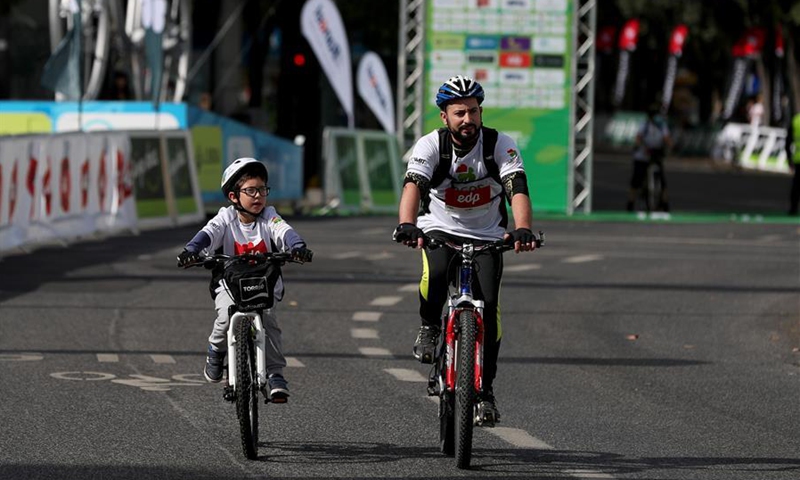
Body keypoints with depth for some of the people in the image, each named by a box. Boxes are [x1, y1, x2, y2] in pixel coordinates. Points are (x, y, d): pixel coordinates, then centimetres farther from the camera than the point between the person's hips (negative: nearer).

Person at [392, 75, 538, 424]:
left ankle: (485, 388, -3)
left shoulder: (500, 145, -14)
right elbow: (413, 185, -31)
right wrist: (407, 225, -50)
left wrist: (522, 230, -45)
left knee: (487, 303, -15)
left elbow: (517, 188, -26)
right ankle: (429, 327, -5)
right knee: (437, 272, -35)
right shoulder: (430, 145, -15)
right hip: (441, 229, -1)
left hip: (487, 237, 1)